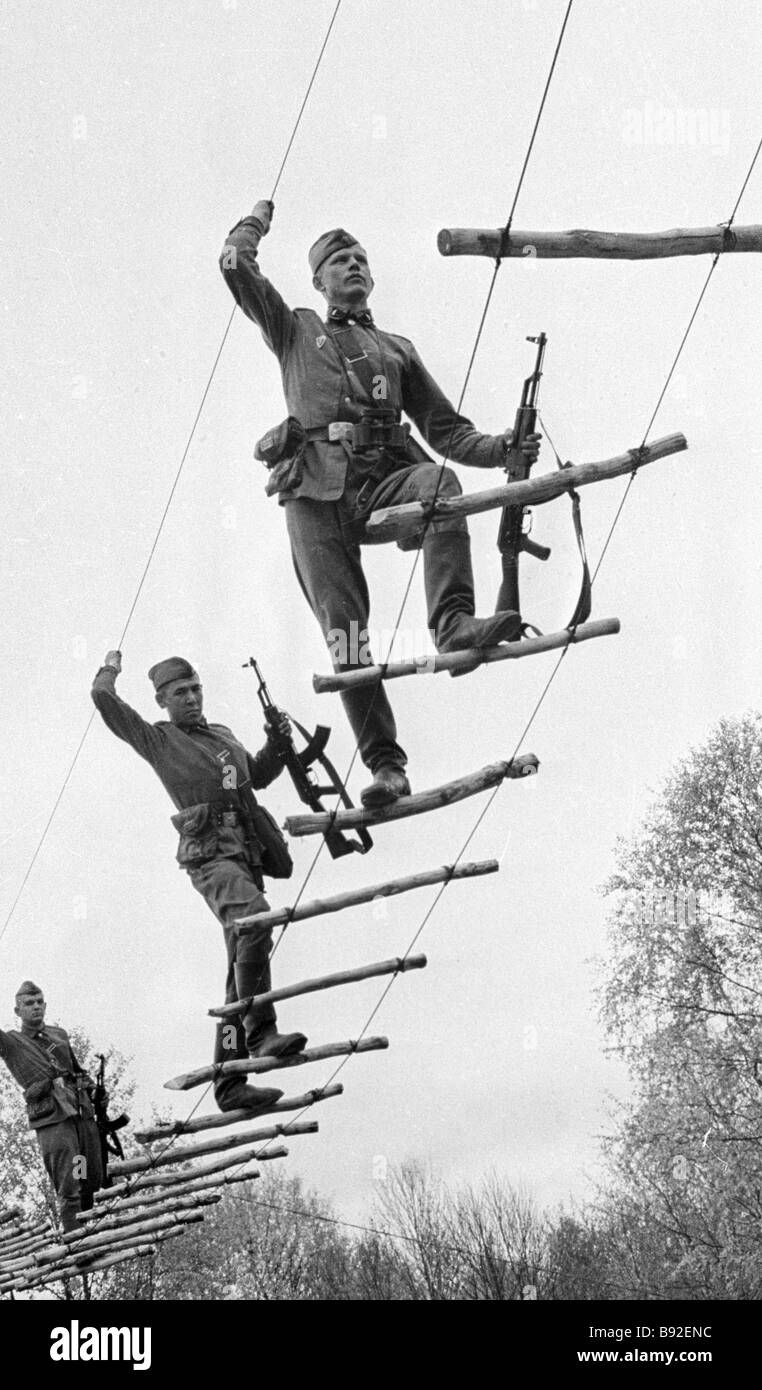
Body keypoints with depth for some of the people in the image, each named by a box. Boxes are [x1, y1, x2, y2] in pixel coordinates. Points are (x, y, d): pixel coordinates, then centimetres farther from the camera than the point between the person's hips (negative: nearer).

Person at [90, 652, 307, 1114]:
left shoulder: (223, 734, 26)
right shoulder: (158, 739, 8)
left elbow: (259, 775, 35)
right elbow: (104, 698, 0)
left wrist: (277, 742, 18)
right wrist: (112, 667, 19)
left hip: (248, 851, 7)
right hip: (210, 853, -7)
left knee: (242, 971, 4)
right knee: (253, 915, -35)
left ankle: (229, 1081, 6)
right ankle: (261, 1033, -38)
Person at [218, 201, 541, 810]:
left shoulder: (397, 349, 30)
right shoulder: (296, 331, 26)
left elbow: (446, 428, 22)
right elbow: (236, 265, 14)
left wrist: (500, 446, 4)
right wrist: (260, 216, 33)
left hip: (383, 478, 1)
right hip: (318, 489, -1)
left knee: (440, 481, -35)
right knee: (344, 632, -15)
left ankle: (453, 623, -48)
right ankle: (385, 764, -18)